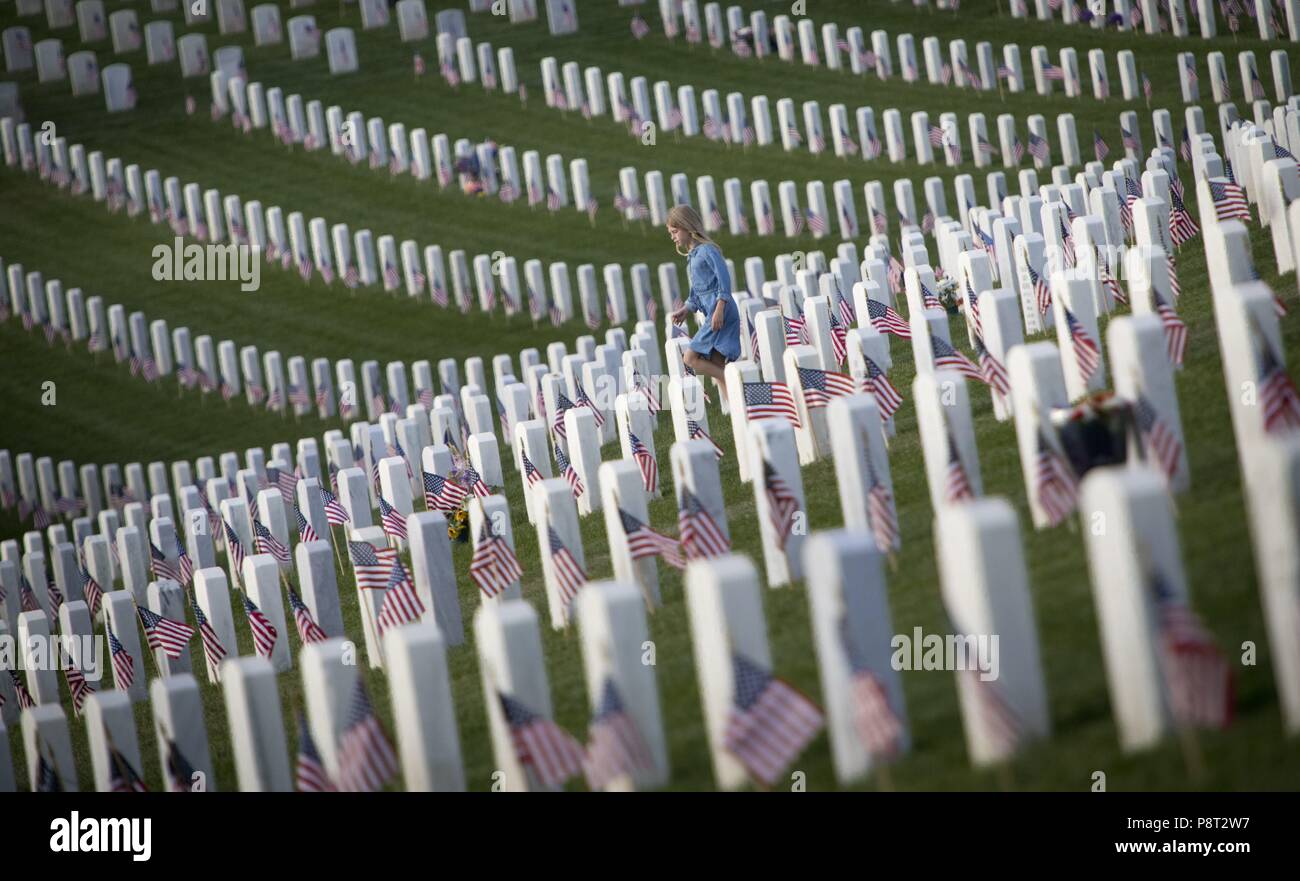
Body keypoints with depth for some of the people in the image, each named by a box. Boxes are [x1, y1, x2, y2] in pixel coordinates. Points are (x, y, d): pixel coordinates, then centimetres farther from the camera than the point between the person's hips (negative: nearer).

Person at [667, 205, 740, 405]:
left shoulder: (707, 250, -9)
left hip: (721, 313, -9)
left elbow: (724, 278, -17)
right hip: (711, 312, 9)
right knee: (715, 367, 4)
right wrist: (685, 310, 10)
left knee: (690, 357, -12)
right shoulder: (692, 256, 19)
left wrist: (719, 309, -24)